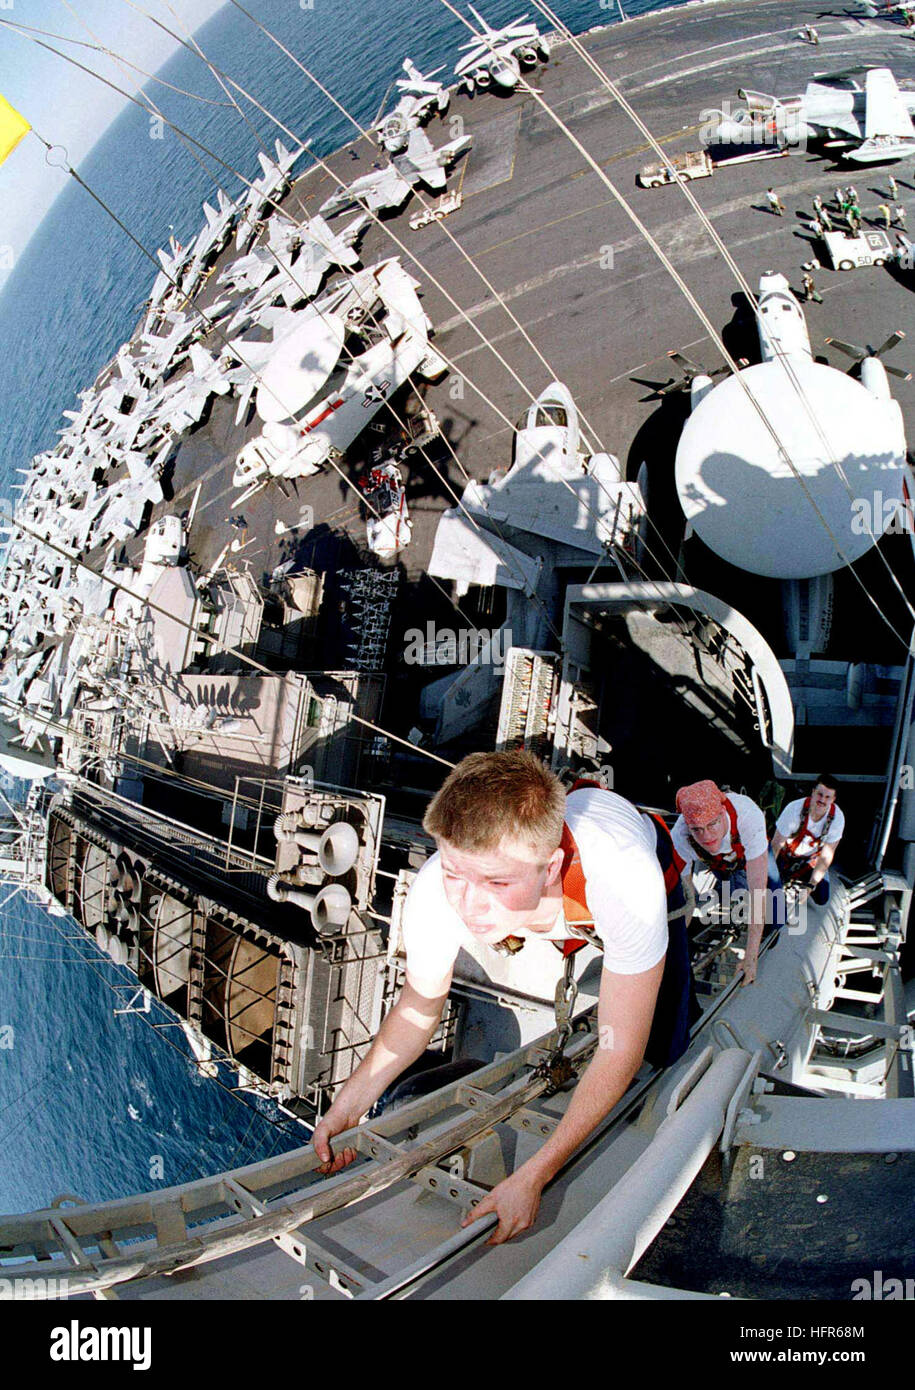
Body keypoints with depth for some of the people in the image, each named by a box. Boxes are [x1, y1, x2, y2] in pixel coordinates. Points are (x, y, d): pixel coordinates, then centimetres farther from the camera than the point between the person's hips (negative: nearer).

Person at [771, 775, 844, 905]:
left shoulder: (837, 817, -26)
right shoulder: (794, 809, -34)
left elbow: (826, 856, -19)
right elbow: (776, 845, -24)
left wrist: (810, 886, -21)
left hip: (811, 859, 2)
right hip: (787, 855, -2)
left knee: (822, 899, -5)